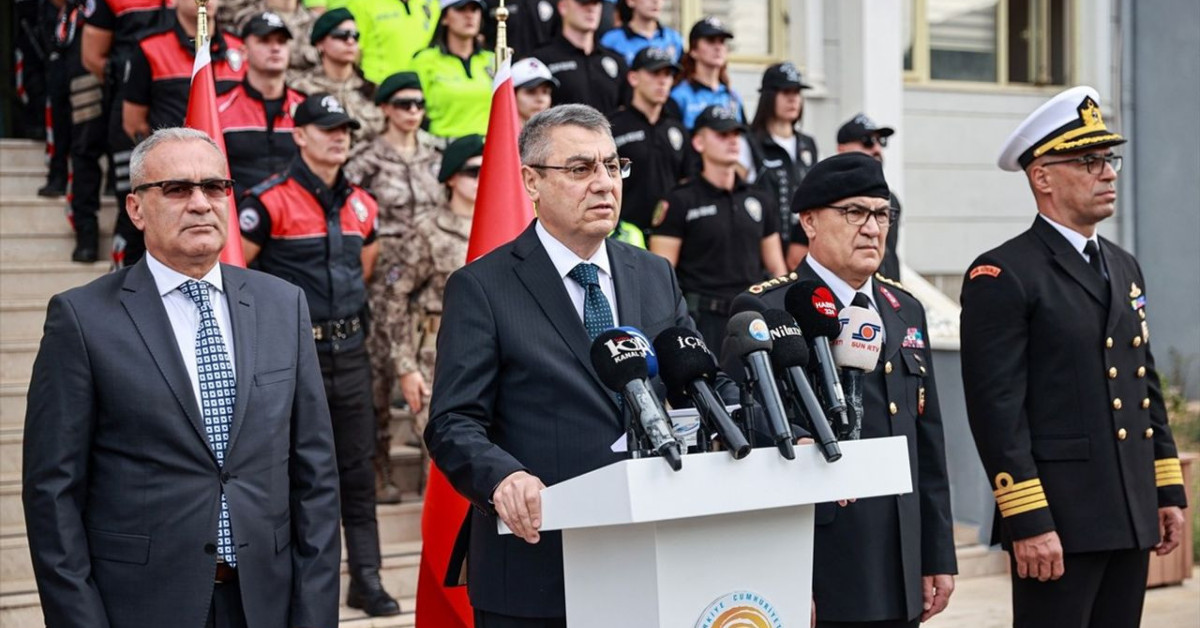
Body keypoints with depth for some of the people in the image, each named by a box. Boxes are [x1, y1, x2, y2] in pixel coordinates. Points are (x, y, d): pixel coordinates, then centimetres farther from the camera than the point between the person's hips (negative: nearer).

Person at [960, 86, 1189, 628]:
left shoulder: (1124, 268, 16)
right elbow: (997, 409, -15)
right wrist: (1028, 521, -19)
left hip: (1132, 517, 7)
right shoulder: (1002, 276, -9)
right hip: (1057, 521, -7)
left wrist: (1169, 491, 15)